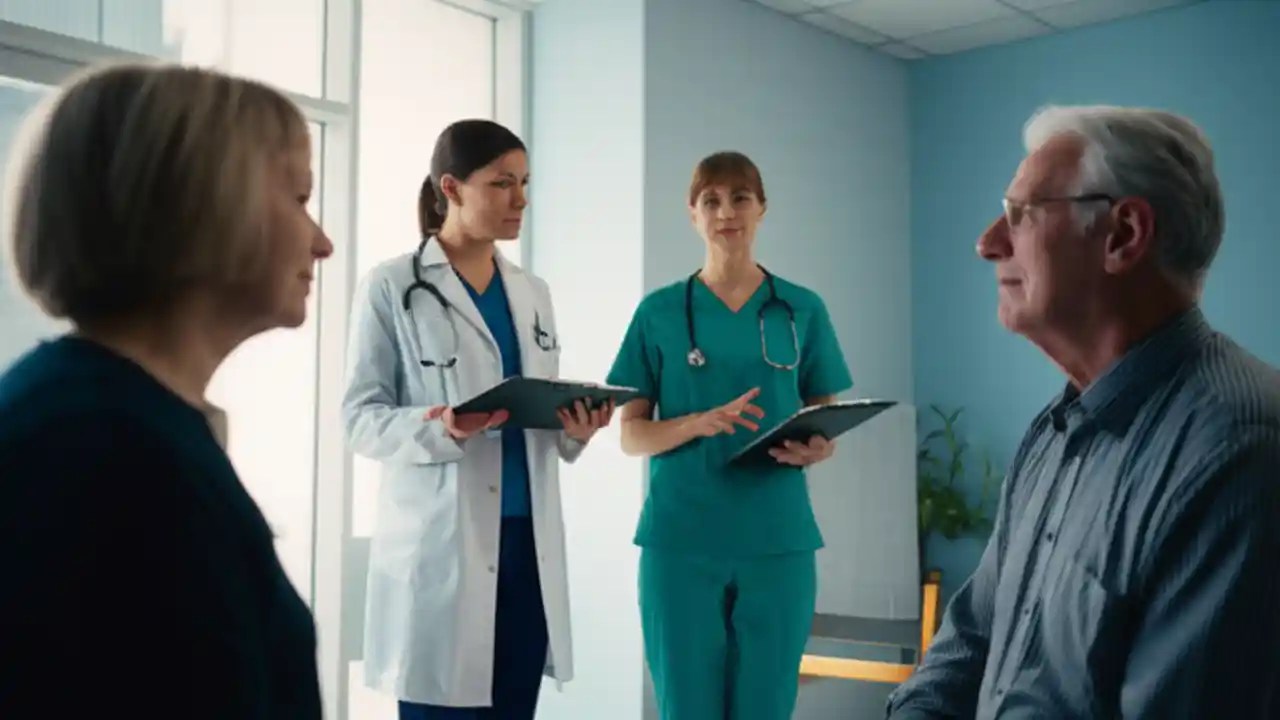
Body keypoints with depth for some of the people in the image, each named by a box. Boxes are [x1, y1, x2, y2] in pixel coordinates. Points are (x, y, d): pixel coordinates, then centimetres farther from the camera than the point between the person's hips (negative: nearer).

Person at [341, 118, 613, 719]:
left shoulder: (532, 292, 15)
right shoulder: (392, 287, -2)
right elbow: (360, 417, -5)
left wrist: (575, 428, -5)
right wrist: (437, 429, -24)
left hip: (527, 538, 5)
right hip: (437, 542, -5)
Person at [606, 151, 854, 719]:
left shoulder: (803, 310, 6)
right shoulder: (660, 311, 3)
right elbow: (631, 435, 2)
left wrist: (817, 449, -12)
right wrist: (702, 422, -17)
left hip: (777, 541, 1)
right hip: (681, 540, -1)